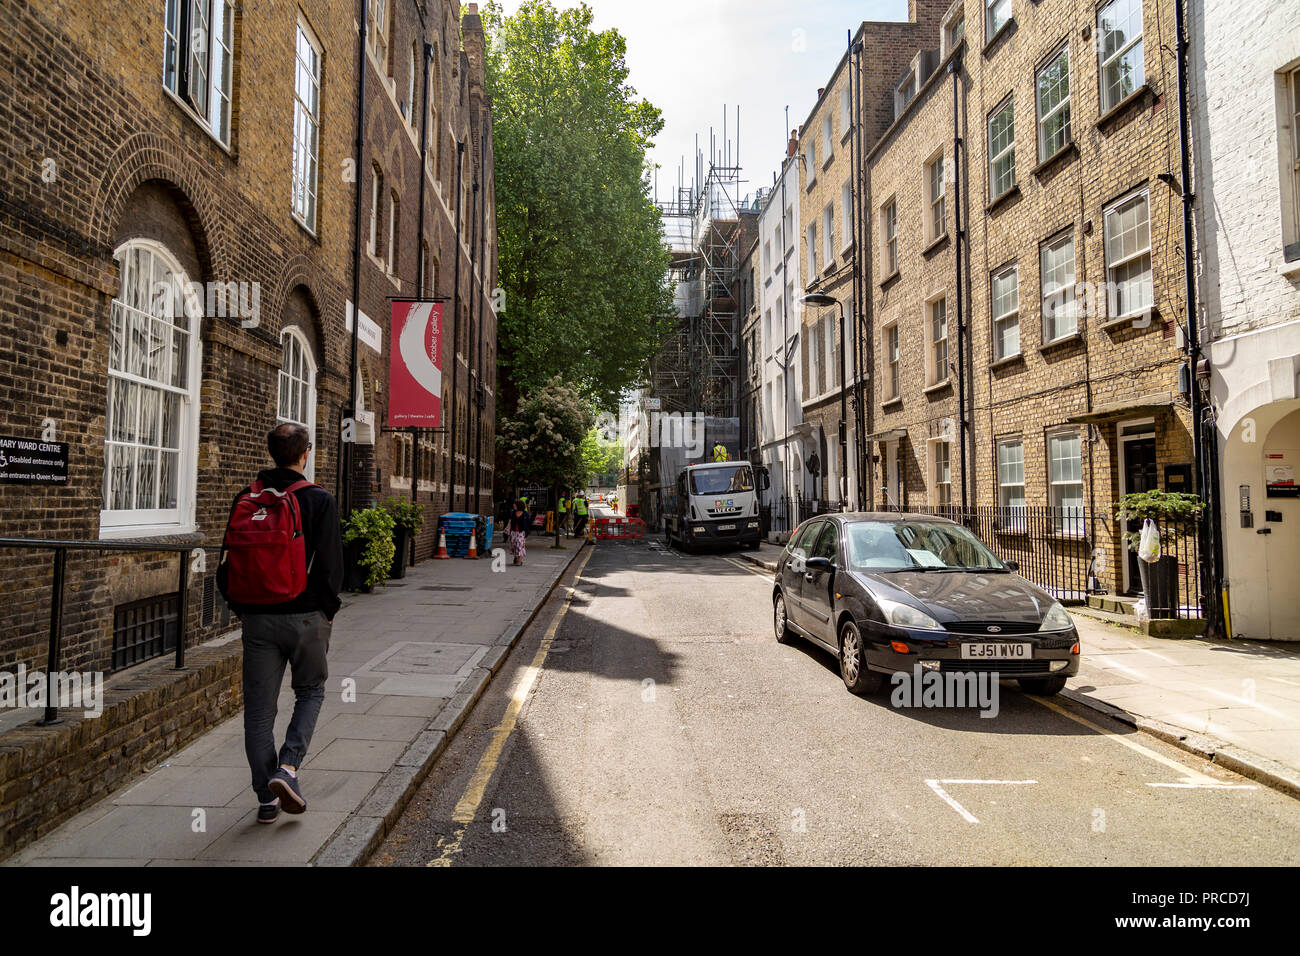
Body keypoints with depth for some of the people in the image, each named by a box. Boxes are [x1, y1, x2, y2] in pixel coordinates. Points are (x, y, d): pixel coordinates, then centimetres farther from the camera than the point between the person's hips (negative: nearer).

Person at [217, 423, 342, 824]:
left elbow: (227, 563, 7)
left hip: (257, 620, 3)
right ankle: (288, 767, 0)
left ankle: (266, 798, 17)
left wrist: (242, 609, 17)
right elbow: (330, 565, -11)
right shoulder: (319, 501, -9)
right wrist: (327, 611, 2)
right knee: (310, 692, 17)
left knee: (259, 707, 11)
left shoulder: (245, 500, 4)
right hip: (305, 616, -3)